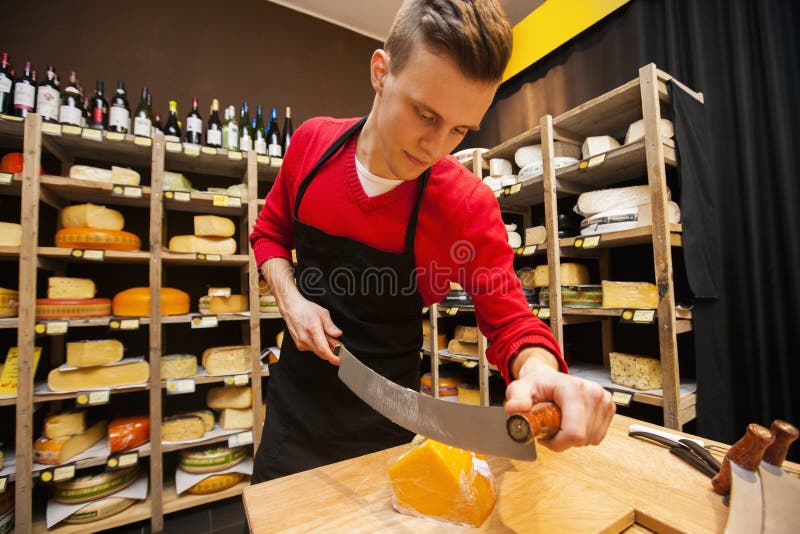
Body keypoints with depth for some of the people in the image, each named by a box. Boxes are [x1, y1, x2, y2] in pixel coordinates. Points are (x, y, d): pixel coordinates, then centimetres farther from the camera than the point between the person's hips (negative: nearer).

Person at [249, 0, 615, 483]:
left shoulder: (470, 204, -21)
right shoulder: (312, 141, -11)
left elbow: (511, 325, -14)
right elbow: (270, 232, 4)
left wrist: (540, 370, -36)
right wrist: (290, 299, -14)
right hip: (296, 395, 3)